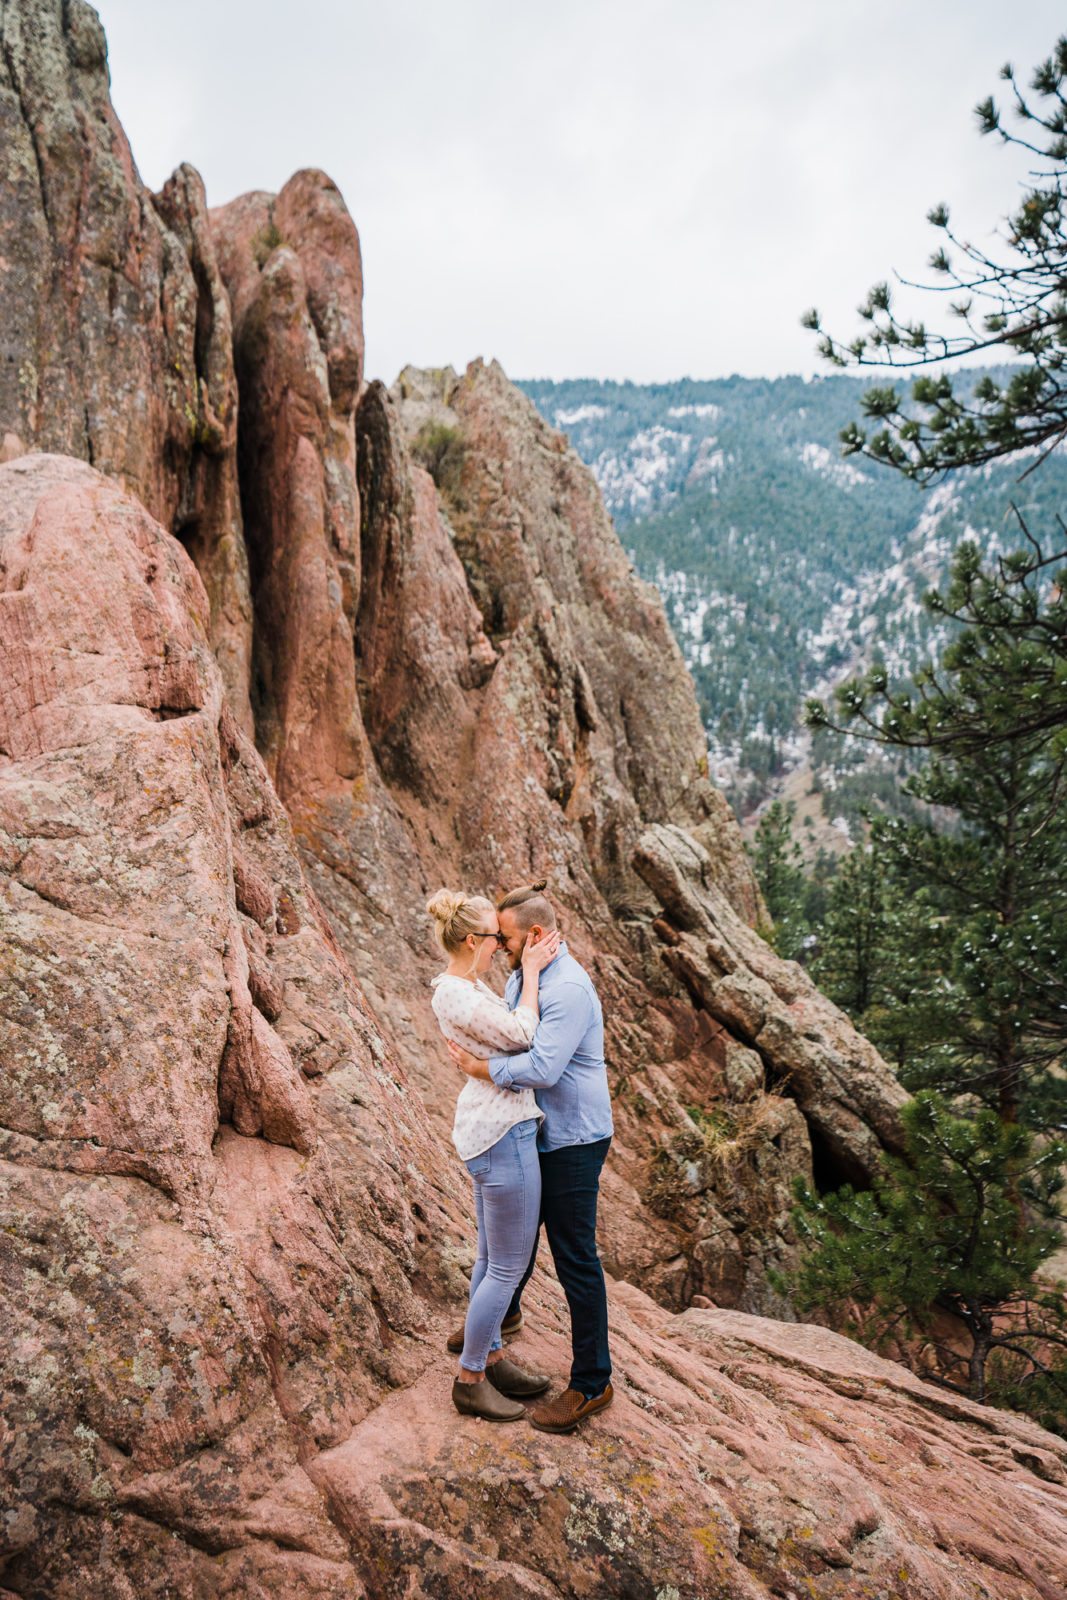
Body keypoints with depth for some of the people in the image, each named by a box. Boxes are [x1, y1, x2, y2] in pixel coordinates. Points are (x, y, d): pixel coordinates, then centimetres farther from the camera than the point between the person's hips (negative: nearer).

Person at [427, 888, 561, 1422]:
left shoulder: (463, 985, 10)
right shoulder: (458, 997, -23)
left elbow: (512, 1028, 14)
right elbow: (522, 1036, -18)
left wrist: (531, 967, 8)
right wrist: (531, 972, -12)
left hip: (487, 1130, 11)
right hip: (502, 1134, -11)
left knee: (492, 1258, 20)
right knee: (509, 1265, 2)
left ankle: (491, 1360, 34)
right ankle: (469, 1381, 16)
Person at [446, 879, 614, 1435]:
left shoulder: (569, 988, -25)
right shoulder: (521, 977, 6)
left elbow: (543, 1067, -32)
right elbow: (505, 1034, 17)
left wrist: (480, 1068, -22)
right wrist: (475, 1050, -3)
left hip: (573, 1139, -10)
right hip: (534, 1134, 10)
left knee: (574, 1255, -2)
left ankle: (592, 1382, 11)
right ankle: (503, 1311, 54)